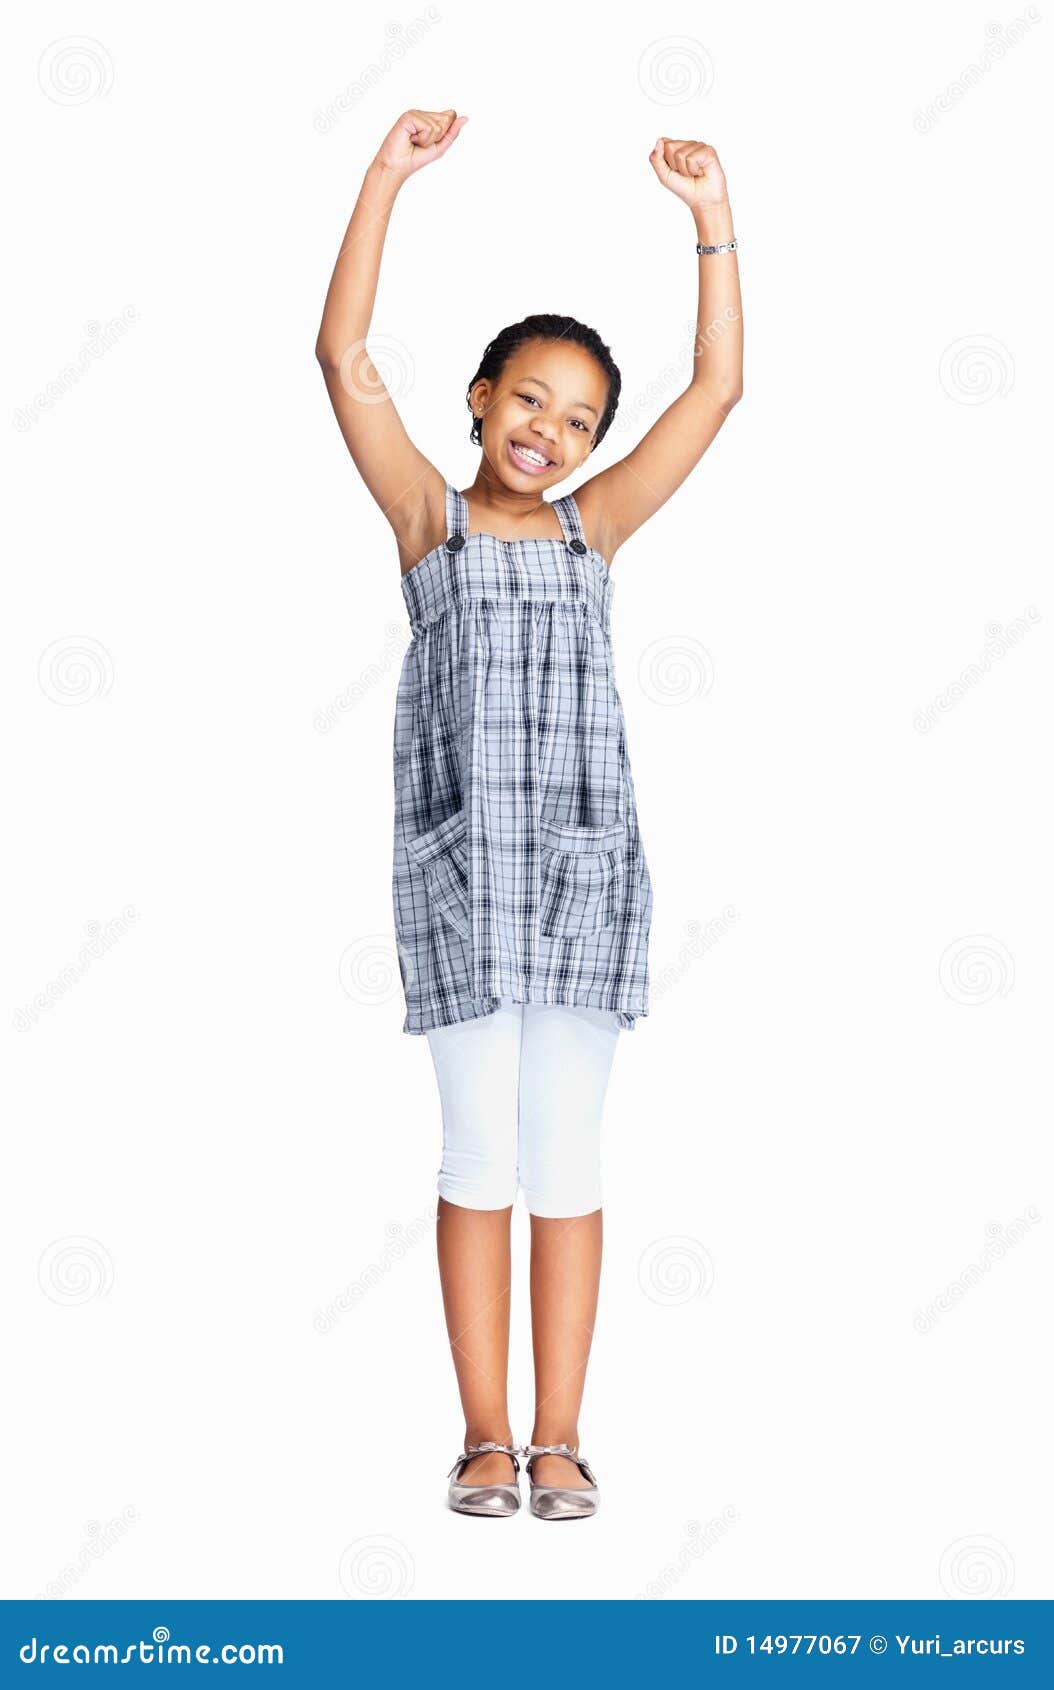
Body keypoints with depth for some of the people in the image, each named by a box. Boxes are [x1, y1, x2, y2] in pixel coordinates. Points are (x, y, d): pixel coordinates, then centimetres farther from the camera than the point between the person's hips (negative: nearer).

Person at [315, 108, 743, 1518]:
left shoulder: (593, 530, 9)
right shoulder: (430, 520, 4)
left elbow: (717, 389, 6)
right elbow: (344, 357, -6)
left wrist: (712, 218, -1)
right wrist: (389, 177, -11)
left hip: (586, 870, 2)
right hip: (459, 867, -2)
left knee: (565, 1160, 5)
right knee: (479, 1157, 4)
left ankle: (557, 1438, 12)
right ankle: (485, 1433, 13)